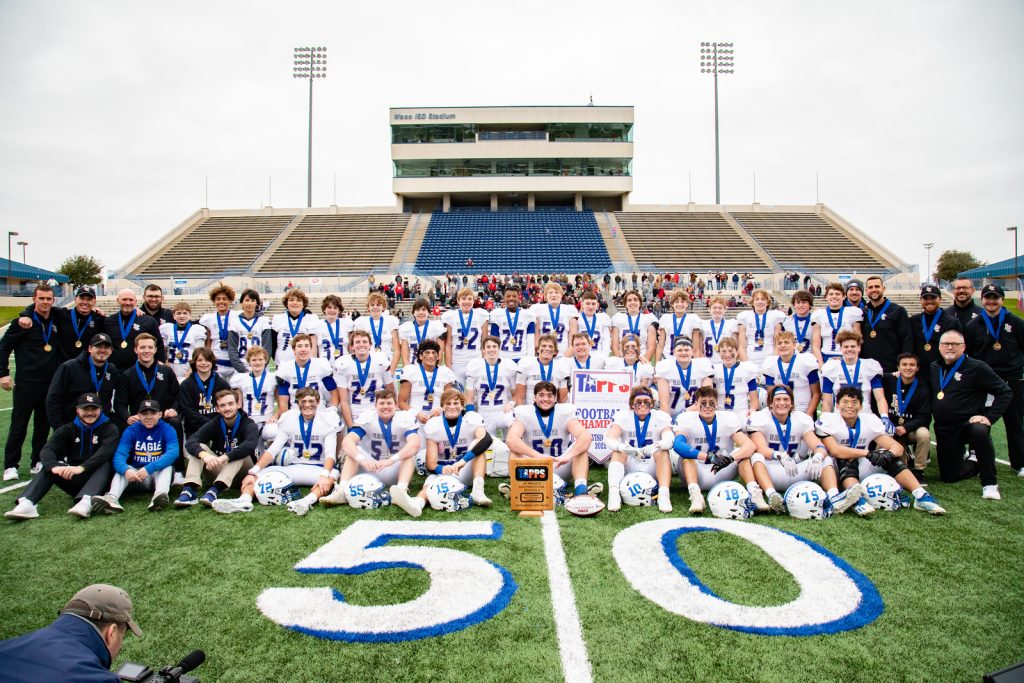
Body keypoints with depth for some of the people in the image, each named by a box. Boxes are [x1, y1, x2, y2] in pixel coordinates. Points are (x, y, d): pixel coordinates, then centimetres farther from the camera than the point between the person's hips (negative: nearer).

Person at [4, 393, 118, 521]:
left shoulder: (109, 428, -1)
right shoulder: (67, 430, 9)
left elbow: (105, 452, -22)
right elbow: (47, 450, -10)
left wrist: (82, 467, -39)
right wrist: (54, 466, -34)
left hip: (99, 480, -4)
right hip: (74, 479, 4)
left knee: (105, 464, -33)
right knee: (48, 466, -18)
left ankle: (86, 501, -57)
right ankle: (27, 503, -39)